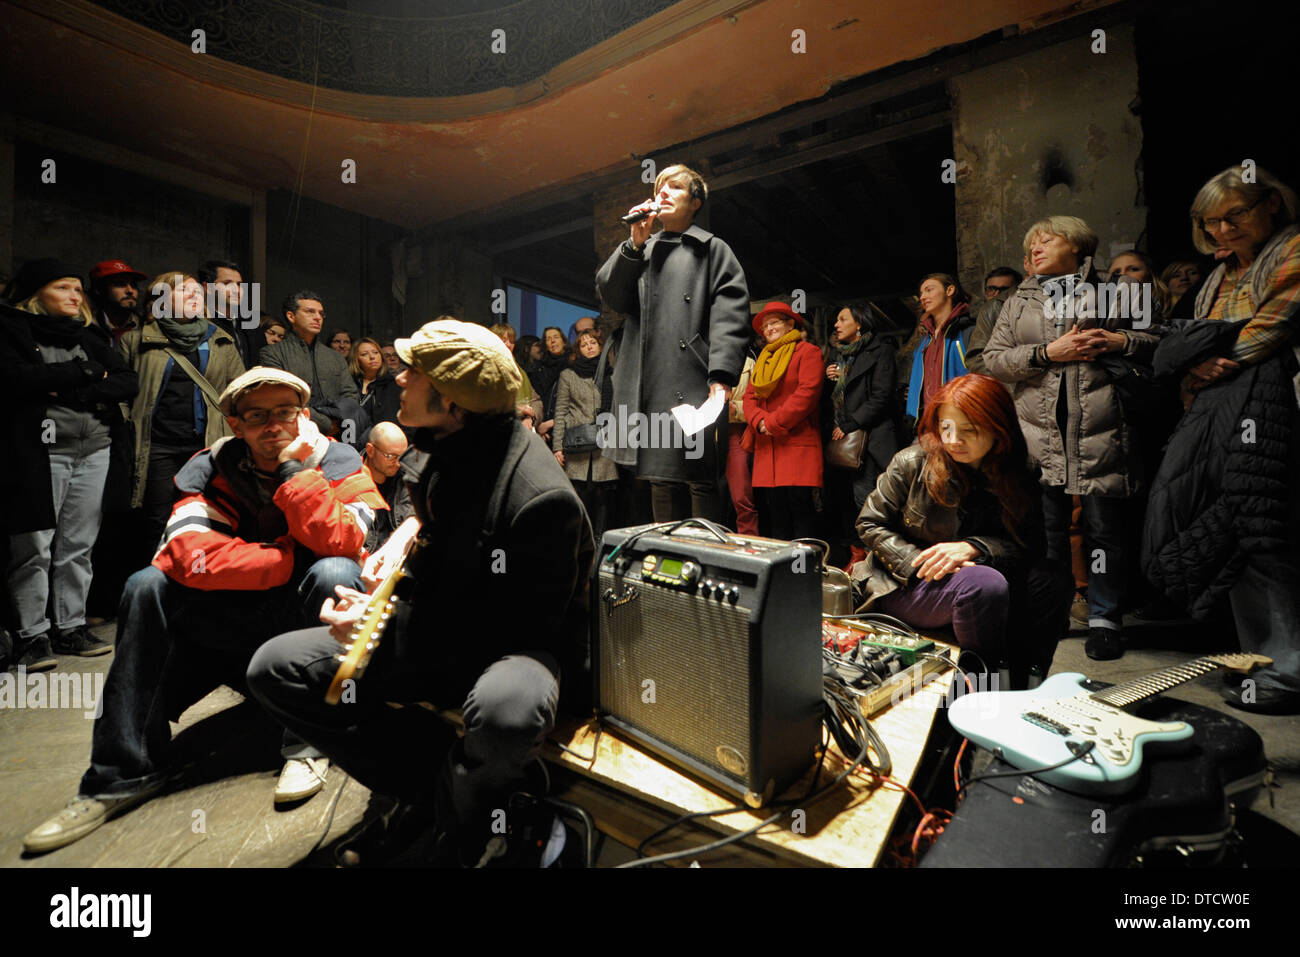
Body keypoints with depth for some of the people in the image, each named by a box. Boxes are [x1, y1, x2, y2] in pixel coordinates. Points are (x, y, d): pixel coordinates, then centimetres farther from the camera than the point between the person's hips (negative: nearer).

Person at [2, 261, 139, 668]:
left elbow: (128, 381, 6)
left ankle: (70, 628, 15)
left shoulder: (87, 335, 17)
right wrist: (83, 371, -6)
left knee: (78, 546, 6)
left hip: (94, 451, 4)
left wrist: (78, 393, -9)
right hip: (40, 451, -4)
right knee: (34, 548, -2)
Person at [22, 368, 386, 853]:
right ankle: (125, 773, -7)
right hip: (232, 623, 3)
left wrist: (297, 465, -27)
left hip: (317, 616, -3)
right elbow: (188, 556, -21)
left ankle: (309, 743, -18)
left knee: (335, 572, -33)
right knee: (147, 586, -16)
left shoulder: (340, 464, -9)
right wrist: (293, 557, -22)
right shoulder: (212, 470, -4)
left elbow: (339, 542, -28)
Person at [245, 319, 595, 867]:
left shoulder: (541, 498, -28)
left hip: (520, 647, -7)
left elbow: (526, 624, -23)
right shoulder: (451, 448, -1)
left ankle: (458, 819, -3)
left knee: (507, 708, -42)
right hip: (437, 631, 8)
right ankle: (433, 783, 1)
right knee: (275, 669, 0)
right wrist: (414, 528, 1)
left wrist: (389, 624, -21)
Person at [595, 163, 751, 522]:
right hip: (648, 388, 4)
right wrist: (635, 243, 2)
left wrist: (721, 377, -15)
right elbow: (611, 295, 12)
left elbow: (730, 315, -1)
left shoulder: (713, 249, 12)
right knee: (661, 482, 8)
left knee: (699, 481, -8)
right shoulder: (641, 251, 25)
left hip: (692, 385, -4)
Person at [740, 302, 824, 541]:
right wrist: (759, 422, -5)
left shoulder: (807, 351, 4)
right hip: (766, 444, 6)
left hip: (797, 440, -6)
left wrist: (774, 423, -11)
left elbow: (807, 392, -10)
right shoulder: (763, 357, 25)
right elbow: (750, 396, 16)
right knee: (773, 503, 1)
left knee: (798, 500, -12)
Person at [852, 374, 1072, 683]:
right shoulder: (912, 463, -12)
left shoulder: (1017, 477, -1)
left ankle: (1019, 686, -8)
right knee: (985, 584, -32)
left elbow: (1031, 543, -6)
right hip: (902, 586, -4)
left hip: (974, 579, 5)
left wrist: (972, 548, -25)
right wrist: (920, 563, -20)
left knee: (1053, 578, -17)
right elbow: (870, 524, -7)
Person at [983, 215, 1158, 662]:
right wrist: (1049, 352, -9)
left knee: (1105, 527, 2)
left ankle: (1105, 619, 17)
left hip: (1100, 430, -1)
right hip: (1041, 429, 1)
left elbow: (1157, 341, 16)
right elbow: (993, 358, 5)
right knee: (1047, 528, 4)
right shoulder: (1019, 302, 17)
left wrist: (1121, 341, -5)